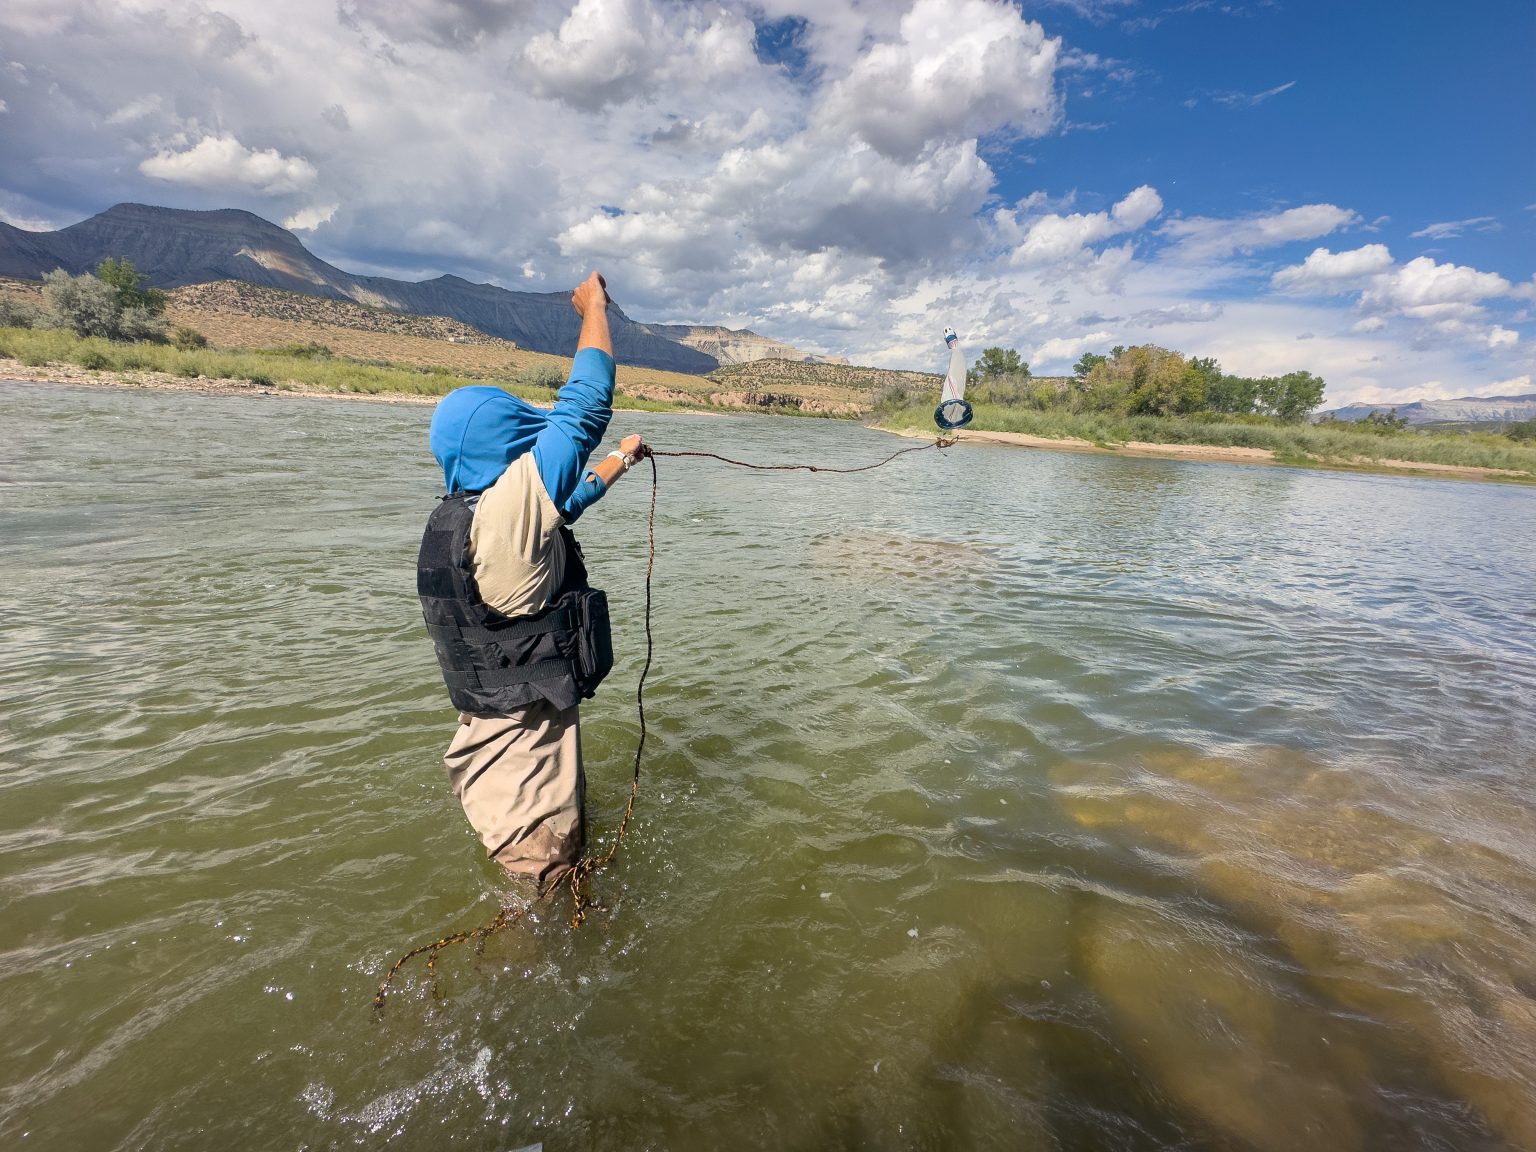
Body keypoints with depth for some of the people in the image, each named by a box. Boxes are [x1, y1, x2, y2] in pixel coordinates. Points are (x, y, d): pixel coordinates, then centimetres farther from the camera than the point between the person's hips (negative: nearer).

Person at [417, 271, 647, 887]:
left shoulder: (453, 518, 3)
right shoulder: (506, 509, -25)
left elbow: (564, 501, 20)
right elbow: (585, 408, -20)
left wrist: (616, 463, 32)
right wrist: (594, 307, -5)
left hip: (491, 727, 9)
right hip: (527, 739, -9)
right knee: (541, 880, 10)